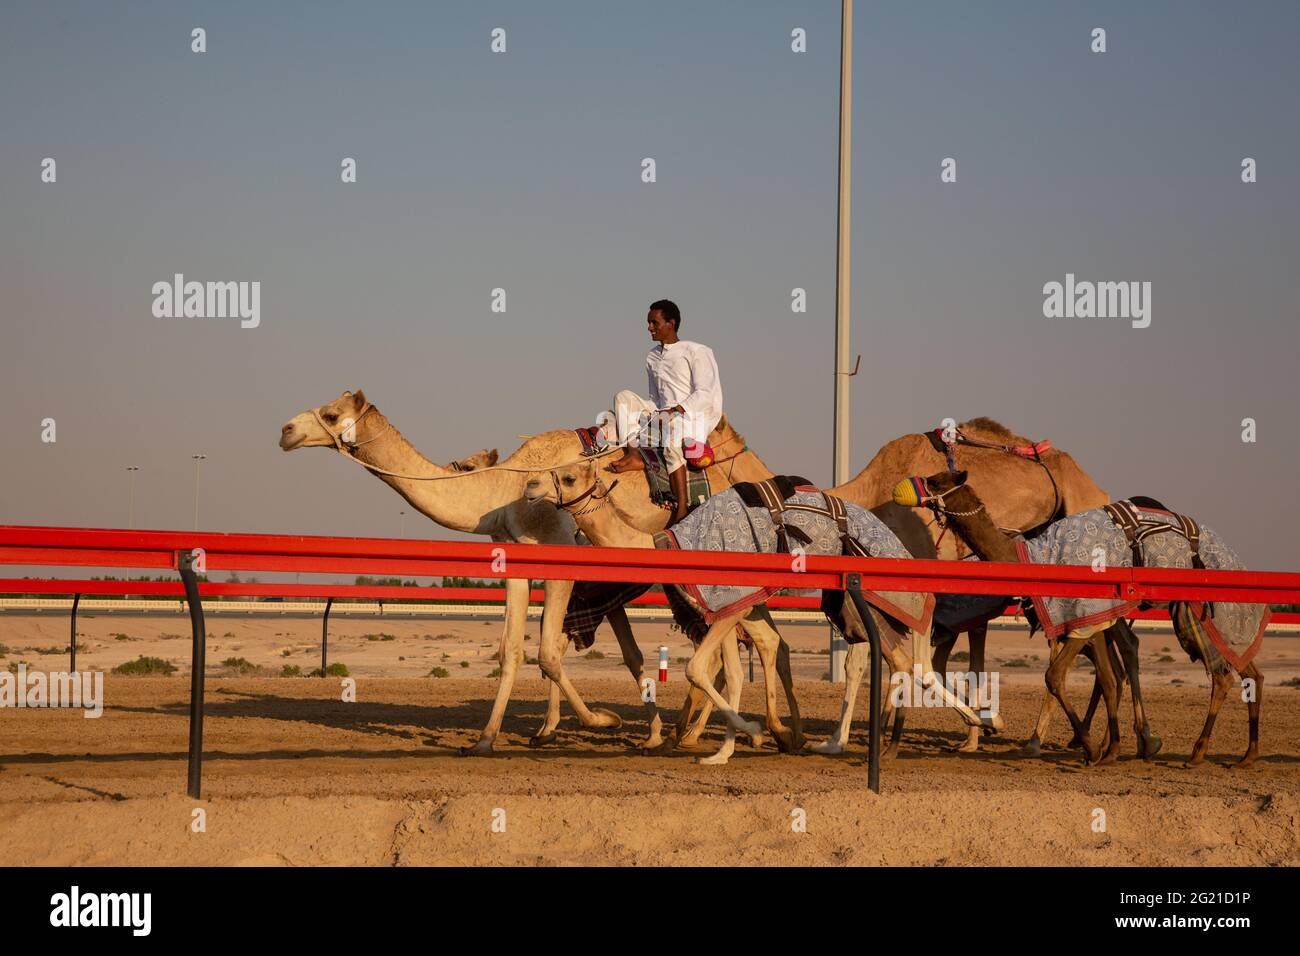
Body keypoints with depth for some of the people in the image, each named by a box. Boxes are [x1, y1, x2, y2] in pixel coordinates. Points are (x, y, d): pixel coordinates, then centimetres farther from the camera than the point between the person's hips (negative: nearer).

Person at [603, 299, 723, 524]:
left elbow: (705, 393, -9)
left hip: (694, 415, -7)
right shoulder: (652, 358, 19)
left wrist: (677, 410, -19)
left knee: (671, 435, -39)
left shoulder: (695, 352, -1)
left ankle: (682, 506, -42)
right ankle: (633, 454, -27)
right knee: (624, 397, -10)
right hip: (662, 415, 7)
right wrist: (648, 413, 4)